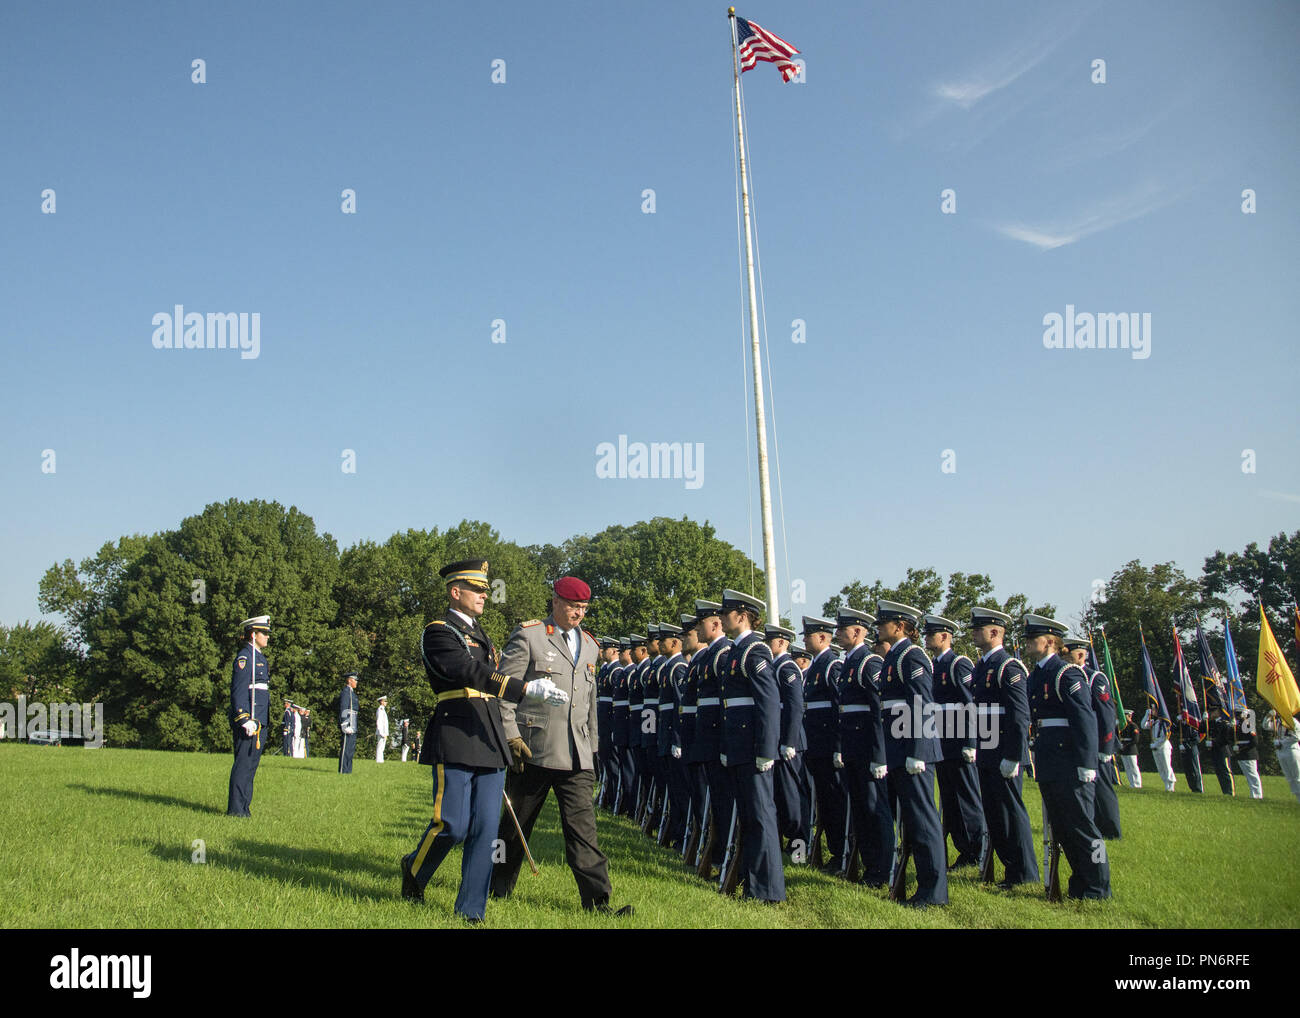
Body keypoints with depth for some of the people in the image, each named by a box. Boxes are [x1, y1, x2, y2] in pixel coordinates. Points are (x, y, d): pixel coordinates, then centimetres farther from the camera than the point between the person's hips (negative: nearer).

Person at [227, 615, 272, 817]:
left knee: (251, 765, 12)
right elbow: (238, 691, -17)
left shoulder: (259, 657, 20)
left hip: (260, 722, 10)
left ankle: (243, 808, 17)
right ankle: (235, 809, -3)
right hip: (248, 721, -10)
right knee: (243, 765, -7)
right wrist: (245, 720, -23)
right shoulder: (244, 657, -10)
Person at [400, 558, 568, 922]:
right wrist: (527, 689, -29)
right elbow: (472, 672, -20)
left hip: (490, 743, 7)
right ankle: (414, 869, 24)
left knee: (486, 828, 2)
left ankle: (471, 910, 10)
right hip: (455, 742, -7)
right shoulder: (438, 632, -5)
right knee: (452, 825, -6)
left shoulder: (480, 635, 21)